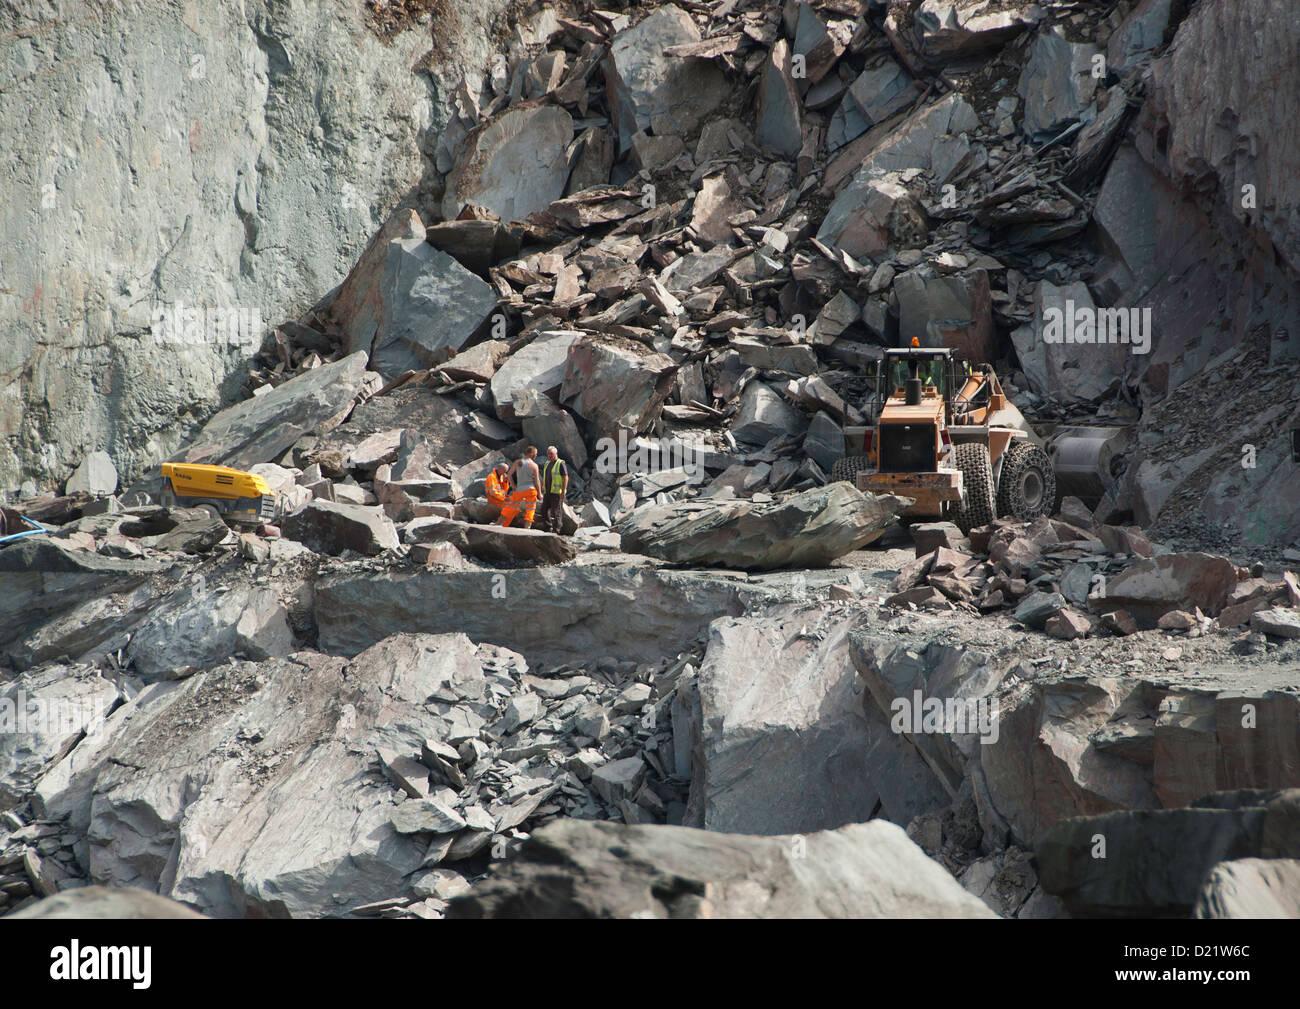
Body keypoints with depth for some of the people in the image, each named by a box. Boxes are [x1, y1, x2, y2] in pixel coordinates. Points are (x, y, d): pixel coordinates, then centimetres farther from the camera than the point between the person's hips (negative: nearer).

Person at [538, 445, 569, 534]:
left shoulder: (561, 464, -8)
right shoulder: (547, 464, 17)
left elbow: (565, 478, -13)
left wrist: (563, 491, -19)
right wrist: (541, 489, 19)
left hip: (557, 493, -8)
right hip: (547, 492, 8)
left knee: (556, 511, -7)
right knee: (544, 510, 6)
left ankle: (556, 529, -4)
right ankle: (548, 528, 15)